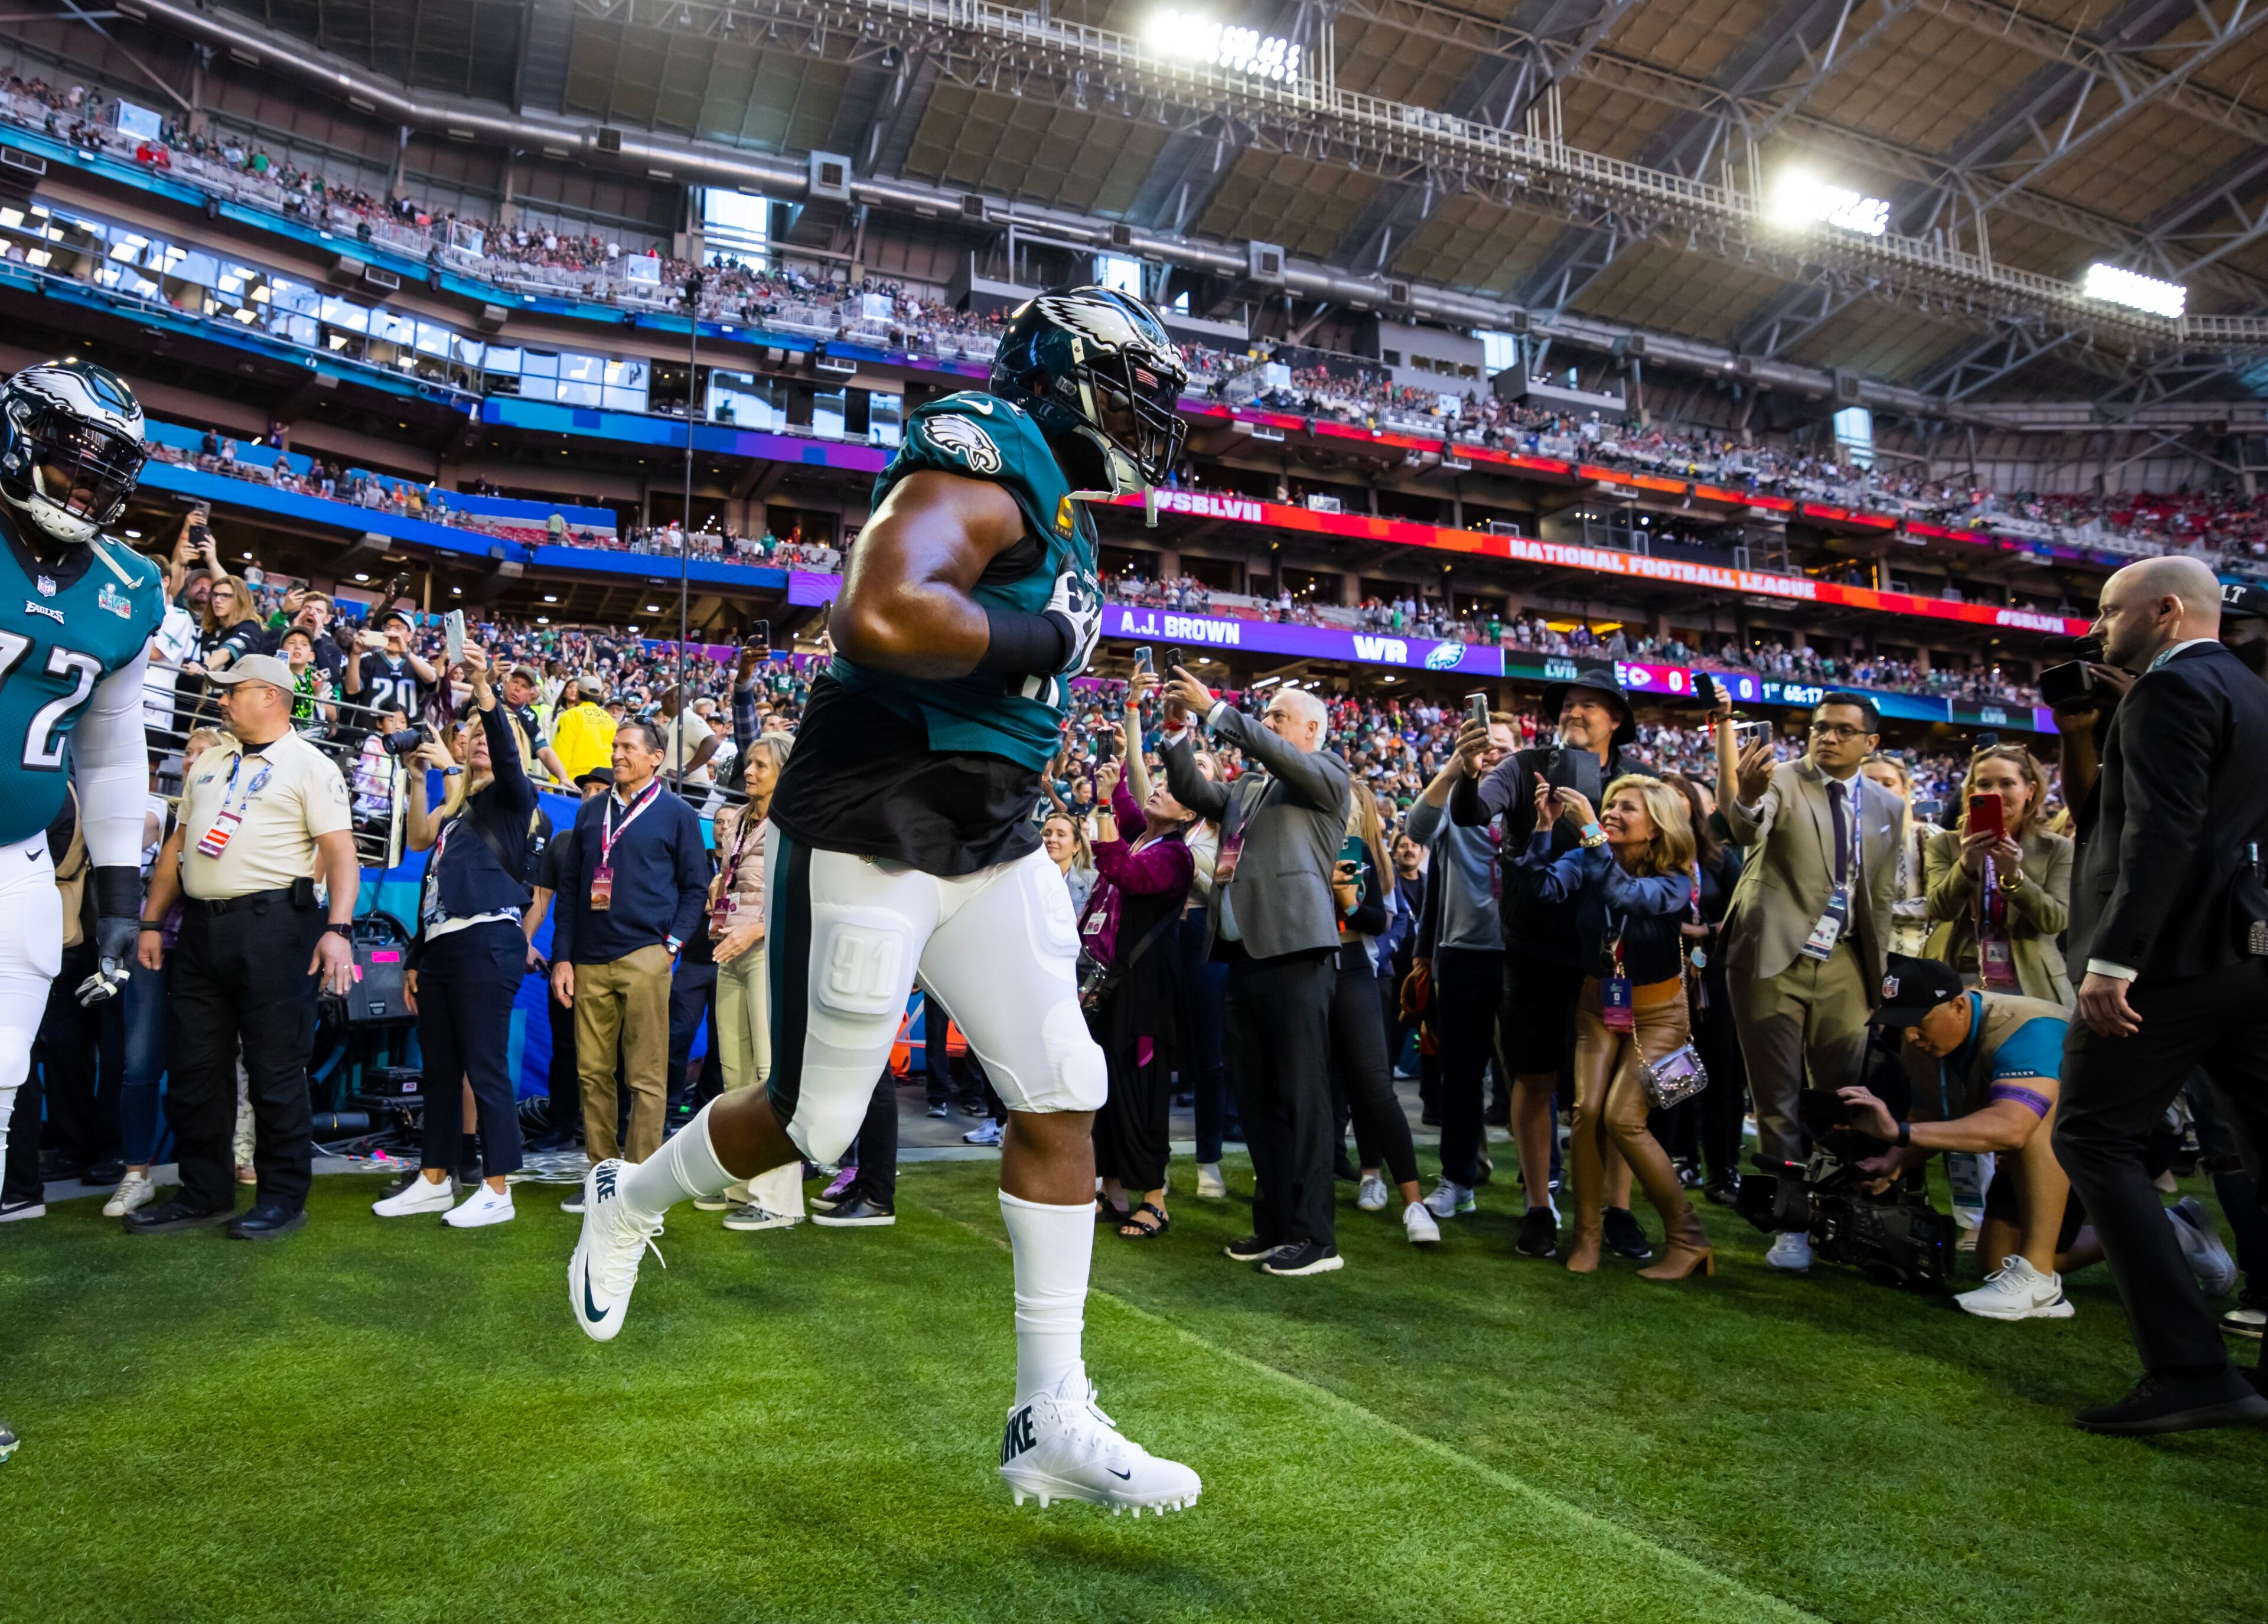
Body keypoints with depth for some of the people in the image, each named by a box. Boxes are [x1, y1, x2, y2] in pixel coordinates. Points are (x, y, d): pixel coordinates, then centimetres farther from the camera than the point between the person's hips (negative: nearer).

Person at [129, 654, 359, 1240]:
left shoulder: (309, 766, -2)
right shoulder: (209, 763, 19)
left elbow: (341, 853, -10)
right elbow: (177, 845, 22)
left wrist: (338, 930, -21)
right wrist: (152, 923, 15)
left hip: (271, 923, -7)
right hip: (200, 928, 7)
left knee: (276, 1069, -2)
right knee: (194, 1069, 10)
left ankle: (283, 1199, 8)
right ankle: (203, 1195, 21)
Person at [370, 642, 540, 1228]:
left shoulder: (511, 797, 3)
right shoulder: (457, 810, 23)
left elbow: (506, 753, -20)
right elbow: (428, 863, 23)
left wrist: (483, 687, -33)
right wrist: (416, 959, 19)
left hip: (486, 942, -8)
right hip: (440, 944, 8)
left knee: (486, 1069, -8)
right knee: (439, 1070, 12)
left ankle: (497, 1190, -4)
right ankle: (434, 1181, 21)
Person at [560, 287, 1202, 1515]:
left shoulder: (1051, 502, 16)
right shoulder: (988, 465, -16)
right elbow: (881, 617, -34)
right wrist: (1039, 639, -21)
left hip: (985, 844, 9)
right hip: (872, 839, -9)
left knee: (1063, 1097, 0)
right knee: (813, 1123, 6)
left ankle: (1051, 1422, 10)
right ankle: (628, 1204, 39)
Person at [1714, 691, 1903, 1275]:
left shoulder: (1886, 807, 9)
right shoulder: (1781, 780, -6)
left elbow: (1880, 897, 15)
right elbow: (1744, 830, -28)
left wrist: (1876, 972, 11)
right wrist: (1745, 797, -50)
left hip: (1843, 966, 4)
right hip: (1774, 960, -4)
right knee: (1778, 1099, 2)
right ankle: (1790, 1222, 11)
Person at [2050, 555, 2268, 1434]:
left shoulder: (2171, 689, -10)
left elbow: (2161, 833, -22)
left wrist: (2111, 960, -24)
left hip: (2170, 954, -9)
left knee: (2093, 1141, -2)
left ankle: (2190, 1371, -5)